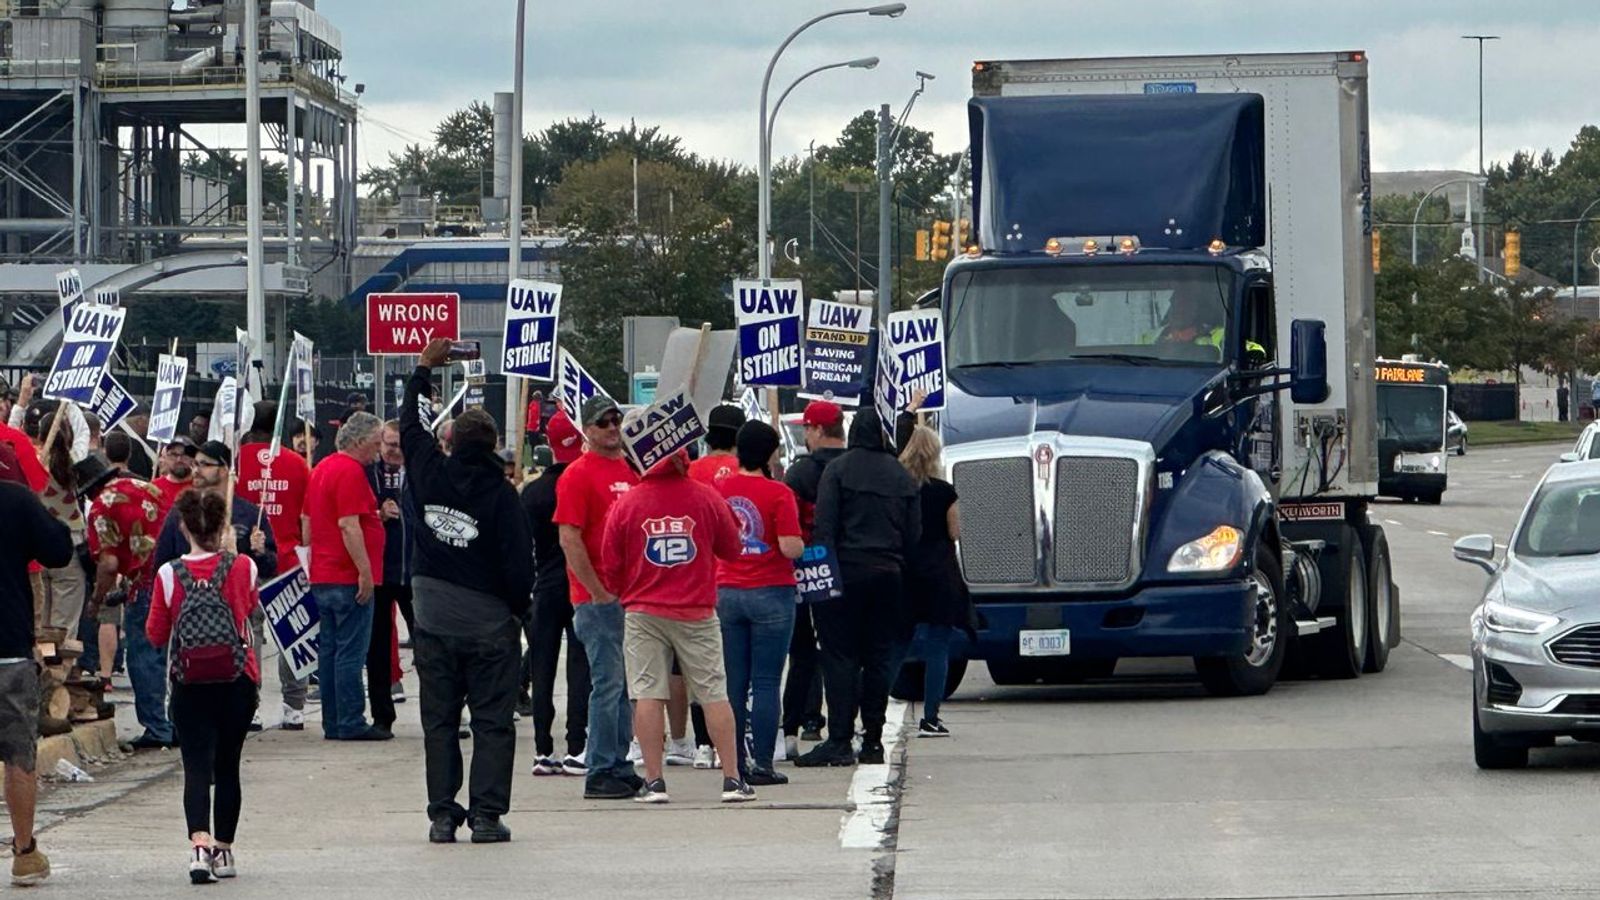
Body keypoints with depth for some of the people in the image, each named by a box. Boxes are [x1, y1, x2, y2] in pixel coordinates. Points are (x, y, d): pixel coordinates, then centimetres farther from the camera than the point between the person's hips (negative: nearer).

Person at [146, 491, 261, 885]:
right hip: (238, 682, 1)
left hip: (189, 685, -1)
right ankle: (223, 850, 20)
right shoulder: (243, 568, -6)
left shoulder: (169, 575, -7)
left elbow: (156, 635, 1)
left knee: (197, 767, -5)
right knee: (227, 767, 14)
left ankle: (200, 842, -26)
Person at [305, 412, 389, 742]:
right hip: (348, 577, -10)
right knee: (351, 652, -7)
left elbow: (310, 521, 23)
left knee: (329, 650, 10)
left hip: (322, 576, 10)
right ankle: (351, 723, -7)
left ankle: (332, 723, 12)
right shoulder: (351, 472, -14)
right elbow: (348, 525, -21)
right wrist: (365, 572, -19)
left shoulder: (322, 468, 16)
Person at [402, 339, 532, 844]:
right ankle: (487, 815, -3)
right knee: (493, 722, 2)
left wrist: (424, 370, 29)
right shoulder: (500, 494, -12)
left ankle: (442, 814, 6)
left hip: (434, 621, 3)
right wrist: (518, 609, 5)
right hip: (489, 622, -3)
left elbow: (409, 425, 17)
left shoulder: (431, 475, -2)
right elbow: (519, 562, -13)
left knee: (439, 721, 9)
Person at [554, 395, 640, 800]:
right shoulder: (579, 475, -8)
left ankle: (619, 766, 16)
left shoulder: (630, 471, 15)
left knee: (625, 685, 10)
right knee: (608, 684, -7)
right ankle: (600, 774, -4)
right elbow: (570, 540, -14)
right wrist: (599, 592, -16)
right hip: (599, 598, -8)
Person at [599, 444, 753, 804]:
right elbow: (731, 549, 8)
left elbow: (611, 567, 1)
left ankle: (654, 780, -3)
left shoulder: (626, 504, -5)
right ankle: (732, 778, 3)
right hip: (697, 613, 0)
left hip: (643, 612, 0)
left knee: (648, 695, 1)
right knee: (714, 693, 4)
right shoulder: (707, 498, -4)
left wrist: (619, 593, 22)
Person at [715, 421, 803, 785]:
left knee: (733, 683, 9)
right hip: (771, 593, -4)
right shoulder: (778, 493, -12)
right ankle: (762, 764, -1)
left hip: (727, 593, 4)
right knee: (766, 683, 0)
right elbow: (791, 547, -16)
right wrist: (801, 544, 4)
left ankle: (734, 763, 10)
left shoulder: (719, 488, 2)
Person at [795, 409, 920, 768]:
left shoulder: (838, 470, -4)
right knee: (879, 658, 8)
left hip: (847, 572, -4)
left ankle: (839, 741, -10)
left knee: (840, 657, -4)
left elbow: (825, 525, -10)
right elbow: (914, 533, 10)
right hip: (889, 575, 4)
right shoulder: (902, 476, 9)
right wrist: (897, 563, 16)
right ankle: (873, 741, 9)